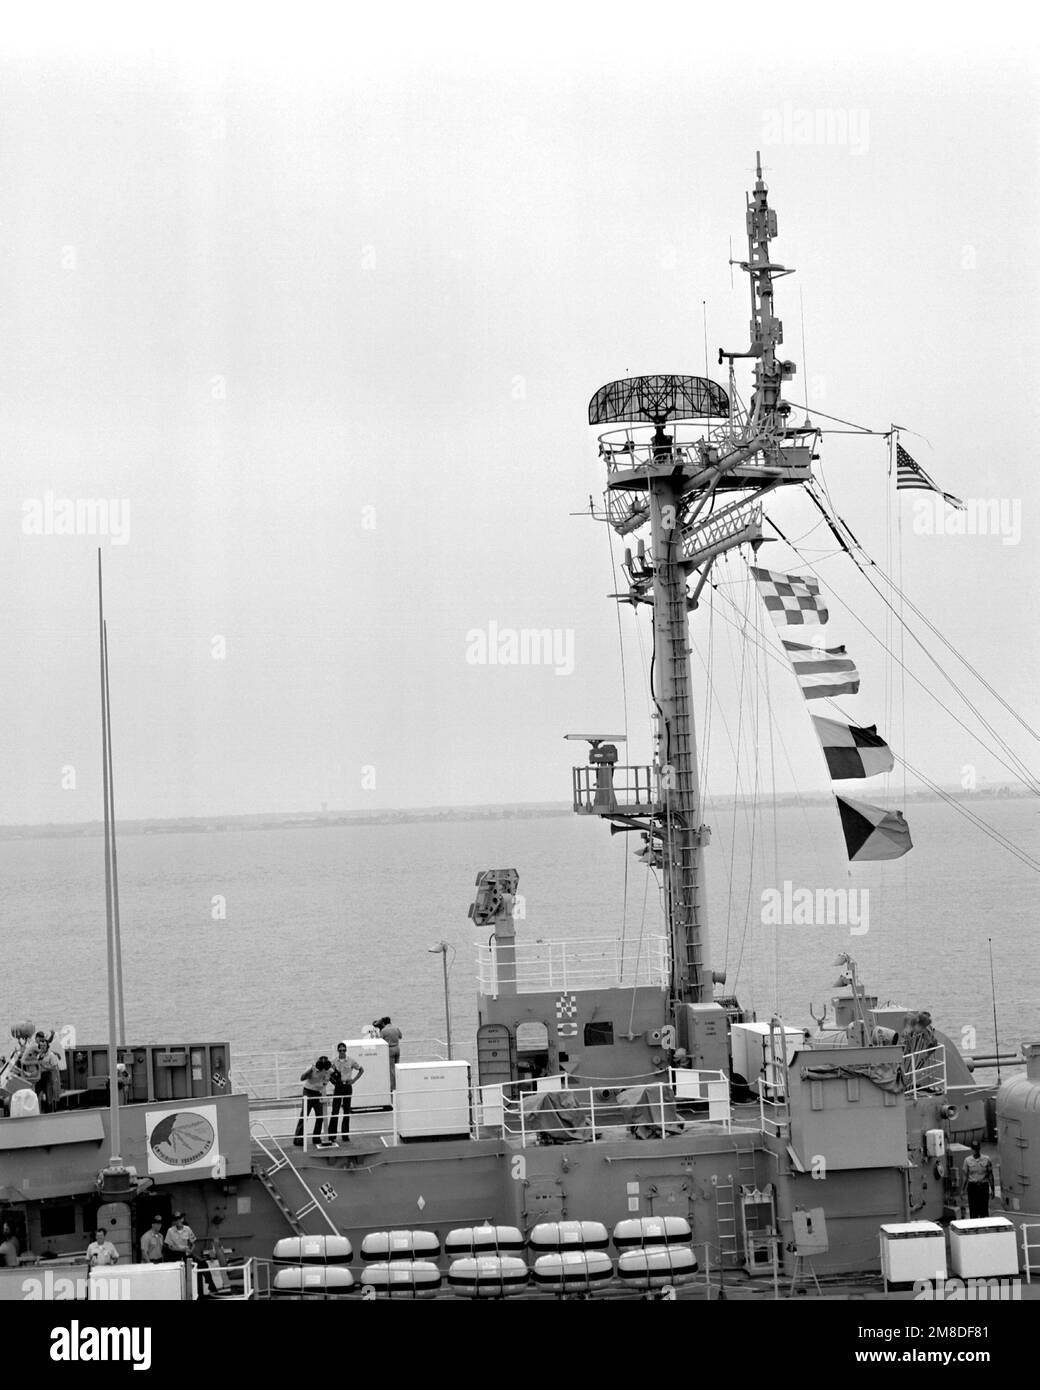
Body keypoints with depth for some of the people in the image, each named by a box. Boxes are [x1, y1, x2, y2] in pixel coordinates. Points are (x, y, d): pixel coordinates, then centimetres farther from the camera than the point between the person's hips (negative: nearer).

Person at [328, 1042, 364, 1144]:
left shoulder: (351, 1061, -2)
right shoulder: (334, 1061, -1)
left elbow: (361, 1070, 8)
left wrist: (354, 1080, -1)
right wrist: (333, 1080, -5)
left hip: (347, 1086, 1)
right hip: (338, 1086, -1)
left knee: (347, 1111, 6)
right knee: (335, 1111, -6)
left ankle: (346, 1135, 14)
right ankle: (332, 1136, -3)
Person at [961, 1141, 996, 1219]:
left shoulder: (987, 1159, -1)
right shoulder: (967, 1160, 1)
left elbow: (990, 1175, 4)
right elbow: (965, 1176, 5)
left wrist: (992, 1189, 4)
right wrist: (962, 1190, 3)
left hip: (983, 1186, -1)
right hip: (972, 1186, 1)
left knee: (984, 1209, -1)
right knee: (973, 1210, 3)